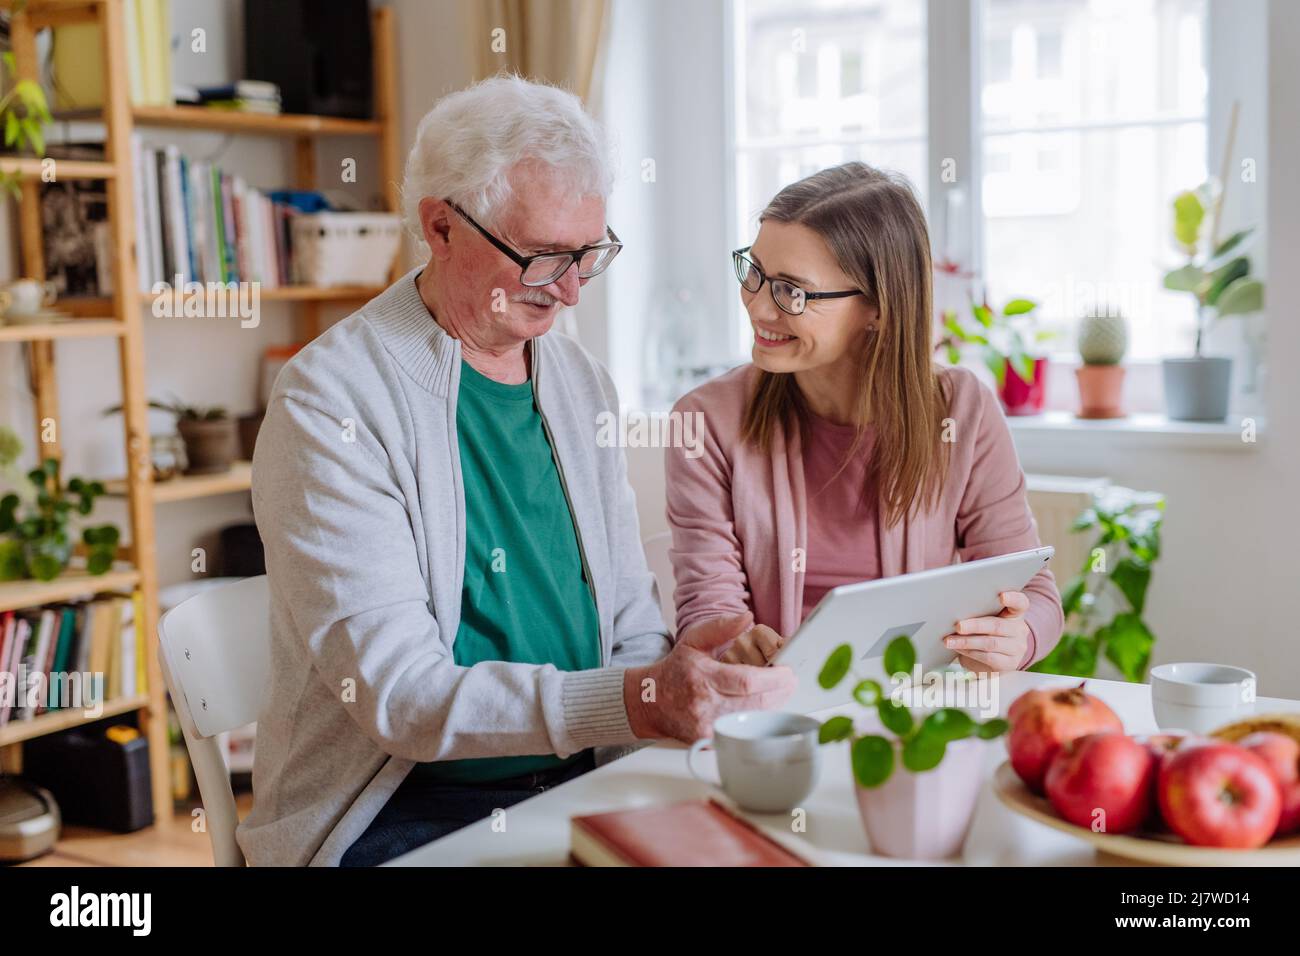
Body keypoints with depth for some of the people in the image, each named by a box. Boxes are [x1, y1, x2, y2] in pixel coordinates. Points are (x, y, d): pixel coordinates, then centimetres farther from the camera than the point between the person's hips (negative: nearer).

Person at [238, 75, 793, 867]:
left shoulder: (582, 384, 9)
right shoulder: (328, 406, -13)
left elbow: (634, 627, 13)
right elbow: (397, 691, -20)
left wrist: (689, 696, -10)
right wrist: (640, 702, -31)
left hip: (578, 782, 7)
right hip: (400, 813, -6)